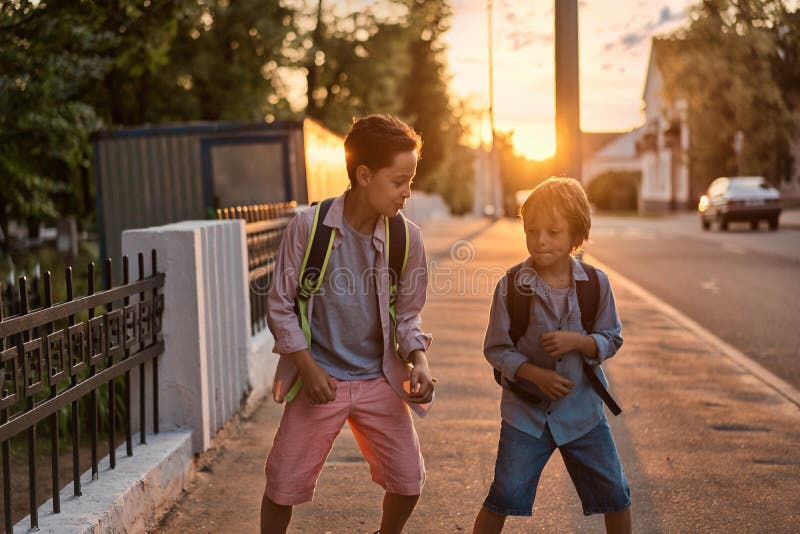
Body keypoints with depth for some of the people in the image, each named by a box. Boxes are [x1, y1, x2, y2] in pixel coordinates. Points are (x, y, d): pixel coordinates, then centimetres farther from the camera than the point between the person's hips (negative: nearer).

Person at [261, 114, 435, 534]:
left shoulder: (407, 237, -8)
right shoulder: (308, 226, -15)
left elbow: (407, 313, 4)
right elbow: (280, 305, -7)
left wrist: (418, 360, -13)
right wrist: (307, 366, -14)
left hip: (379, 380, 3)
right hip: (320, 377, -2)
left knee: (408, 480, 4)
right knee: (284, 484, 3)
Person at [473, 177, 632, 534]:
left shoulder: (595, 283, -6)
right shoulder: (511, 286, -11)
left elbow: (611, 340, 0)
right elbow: (496, 348, -7)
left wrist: (577, 340, -20)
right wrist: (535, 374, -21)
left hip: (582, 408, 2)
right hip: (526, 410, -2)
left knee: (615, 495, 10)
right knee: (505, 496, -4)